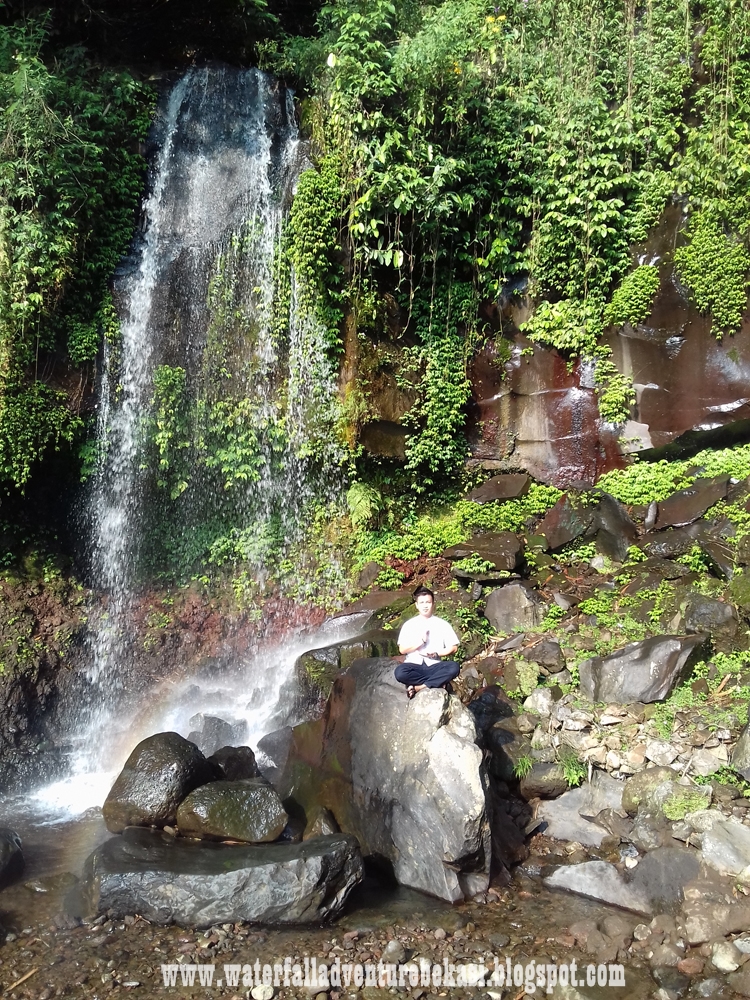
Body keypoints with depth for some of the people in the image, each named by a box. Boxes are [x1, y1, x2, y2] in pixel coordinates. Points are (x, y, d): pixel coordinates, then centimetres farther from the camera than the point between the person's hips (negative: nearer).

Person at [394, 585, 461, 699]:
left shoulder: (443, 624, 9)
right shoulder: (409, 624, 9)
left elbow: (453, 648, 6)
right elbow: (402, 649, 3)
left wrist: (436, 654, -9)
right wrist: (420, 641, -10)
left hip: (434, 666, 0)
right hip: (414, 666, 0)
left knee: (454, 667, -31)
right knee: (400, 672, -35)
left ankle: (418, 687, -25)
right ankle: (439, 683, -19)